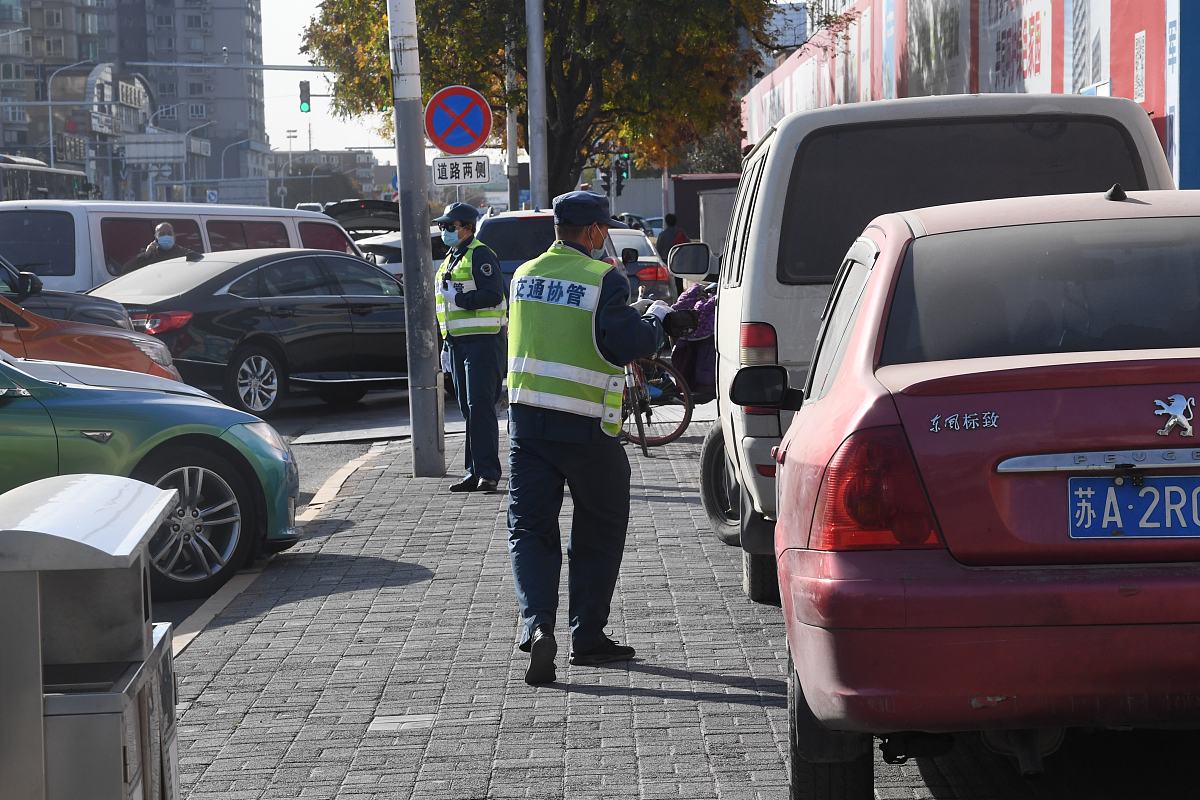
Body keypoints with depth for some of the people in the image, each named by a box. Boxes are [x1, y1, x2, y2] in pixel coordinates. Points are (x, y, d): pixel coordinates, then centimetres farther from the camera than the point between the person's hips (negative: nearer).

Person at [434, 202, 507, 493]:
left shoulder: (480, 255, -8)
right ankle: (474, 472, 12)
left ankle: (488, 472, -12)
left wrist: (459, 298, -17)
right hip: (459, 343, 9)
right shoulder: (450, 260, 21)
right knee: (469, 410, 9)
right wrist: (447, 344, 23)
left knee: (480, 406, -12)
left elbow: (493, 294, -20)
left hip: (483, 341, -9)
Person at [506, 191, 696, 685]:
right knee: (599, 533, 13)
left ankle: (537, 624, -16)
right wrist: (657, 322, 0)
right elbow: (623, 347, -19)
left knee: (530, 528, 5)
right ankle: (588, 637, 16)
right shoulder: (603, 278, -11)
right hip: (585, 429, -4)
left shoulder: (525, 275, 9)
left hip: (527, 421, 4)